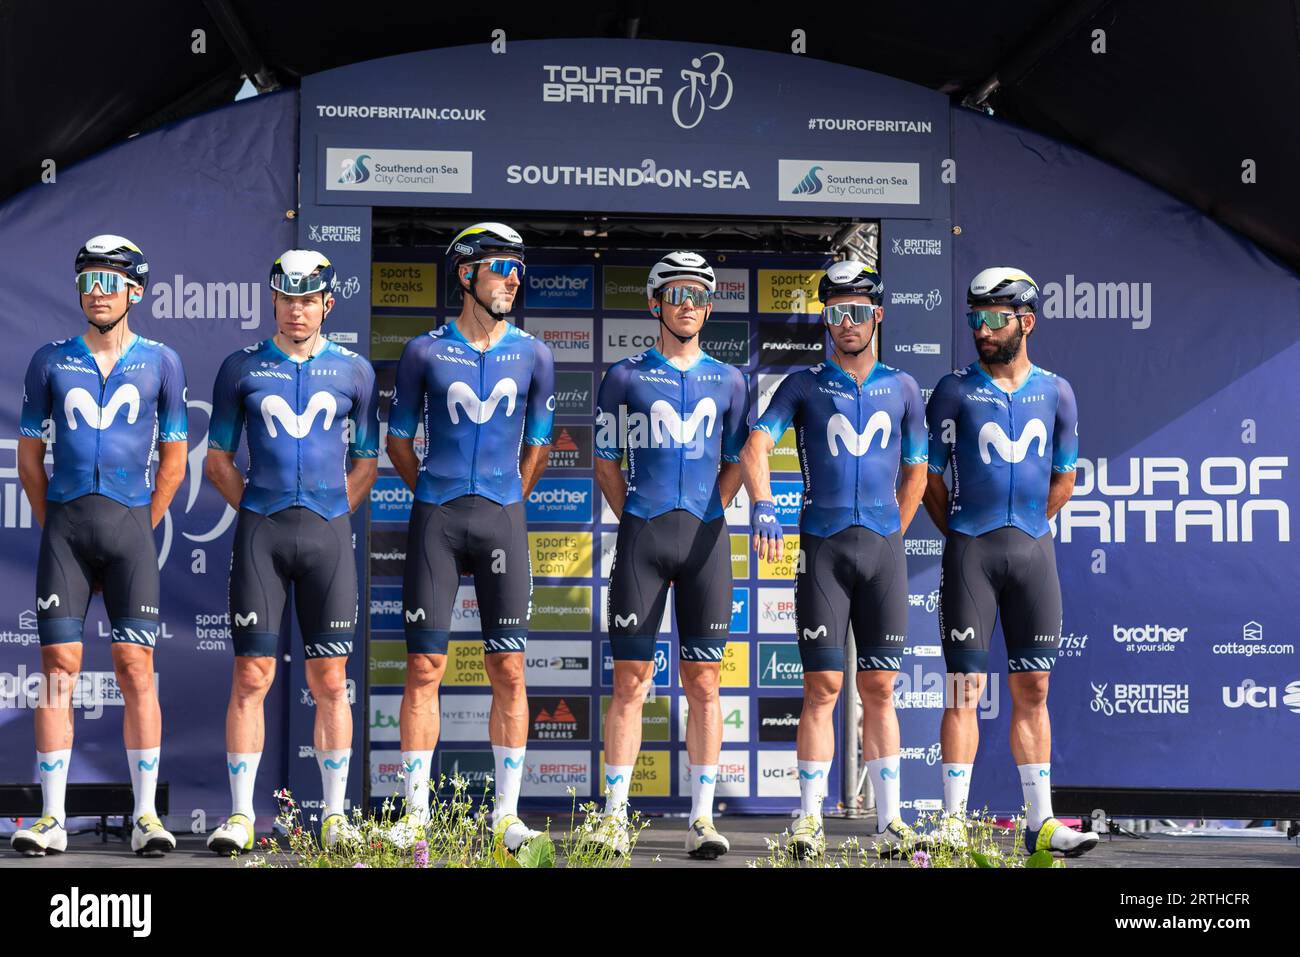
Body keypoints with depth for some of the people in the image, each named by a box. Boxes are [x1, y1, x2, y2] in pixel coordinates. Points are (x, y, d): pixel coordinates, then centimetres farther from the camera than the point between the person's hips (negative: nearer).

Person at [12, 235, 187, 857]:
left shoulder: (160, 362, 5)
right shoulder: (51, 361, 8)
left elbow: (174, 456, 10)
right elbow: (30, 453, 12)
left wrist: (144, 524, 5)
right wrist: (51, 525, 6)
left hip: (130, 525, -1)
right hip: (64, 524, 1)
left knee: (136, 666, -4)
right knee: (58, 666, -2)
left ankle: (146, 815, -1)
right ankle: (52, 818, 2)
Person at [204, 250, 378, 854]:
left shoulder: (354, 372, 9)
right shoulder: (242, 368, 8)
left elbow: (366, 462, 15)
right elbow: (217, 458, 11)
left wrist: (333, 513, 4)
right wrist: (254, 510, 1)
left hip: (328, 532, 1)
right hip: (260, 531, 0)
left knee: (330, 680, 2)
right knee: (251, 675, -3)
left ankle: (334, 815, 9)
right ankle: (240, 815, 2)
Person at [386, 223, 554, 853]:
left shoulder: (532, 355, 6)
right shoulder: (426, 351, 1)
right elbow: (398, 438, 10)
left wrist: (508, 501, 12)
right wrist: (432, 498, 9)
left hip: (502, 518, 1)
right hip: (436, 518, -1)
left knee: (508, 667, 1)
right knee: (424, 664, -2)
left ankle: (507, 813, 9)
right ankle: (416, 813, 5)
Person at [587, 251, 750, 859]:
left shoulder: (727, 381, 12)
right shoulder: (625, 377, 7)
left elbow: (735, 463, 17)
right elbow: (606, 462, 11)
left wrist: (708, 515, 6)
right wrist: (634, 521, 3)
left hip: (706, 538, 2)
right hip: (642, 535, -1)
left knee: (703, 683, 1)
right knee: (630, 680, -1)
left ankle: (702, 819, 6)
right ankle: (615, 817, 4)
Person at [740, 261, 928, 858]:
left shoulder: (901, 388, 12)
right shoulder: (805, 385, 5)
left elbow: (915, 474, 18)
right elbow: (756, 446, -6)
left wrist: (892, 536, 12)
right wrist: (763, 509, -22)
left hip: (883, 548, 2)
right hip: (822, 546, -2)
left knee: (879, 689, 5)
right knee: (823, 686, -5)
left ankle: (889, 820, 9)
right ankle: (810, 820, -1)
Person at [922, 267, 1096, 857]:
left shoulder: (1055, 392, 9)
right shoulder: (955, 390, 1)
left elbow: (1063, 479, 16)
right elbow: (929, 475, 5)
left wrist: (1025, 529, 13)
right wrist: (964, 536, 7)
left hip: (1033, 550, 3)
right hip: (970, 552, -3)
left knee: (1032, 689, 5)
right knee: (965, 686, -4)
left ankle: (1040, 822, 9)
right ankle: (953, 820, 0)